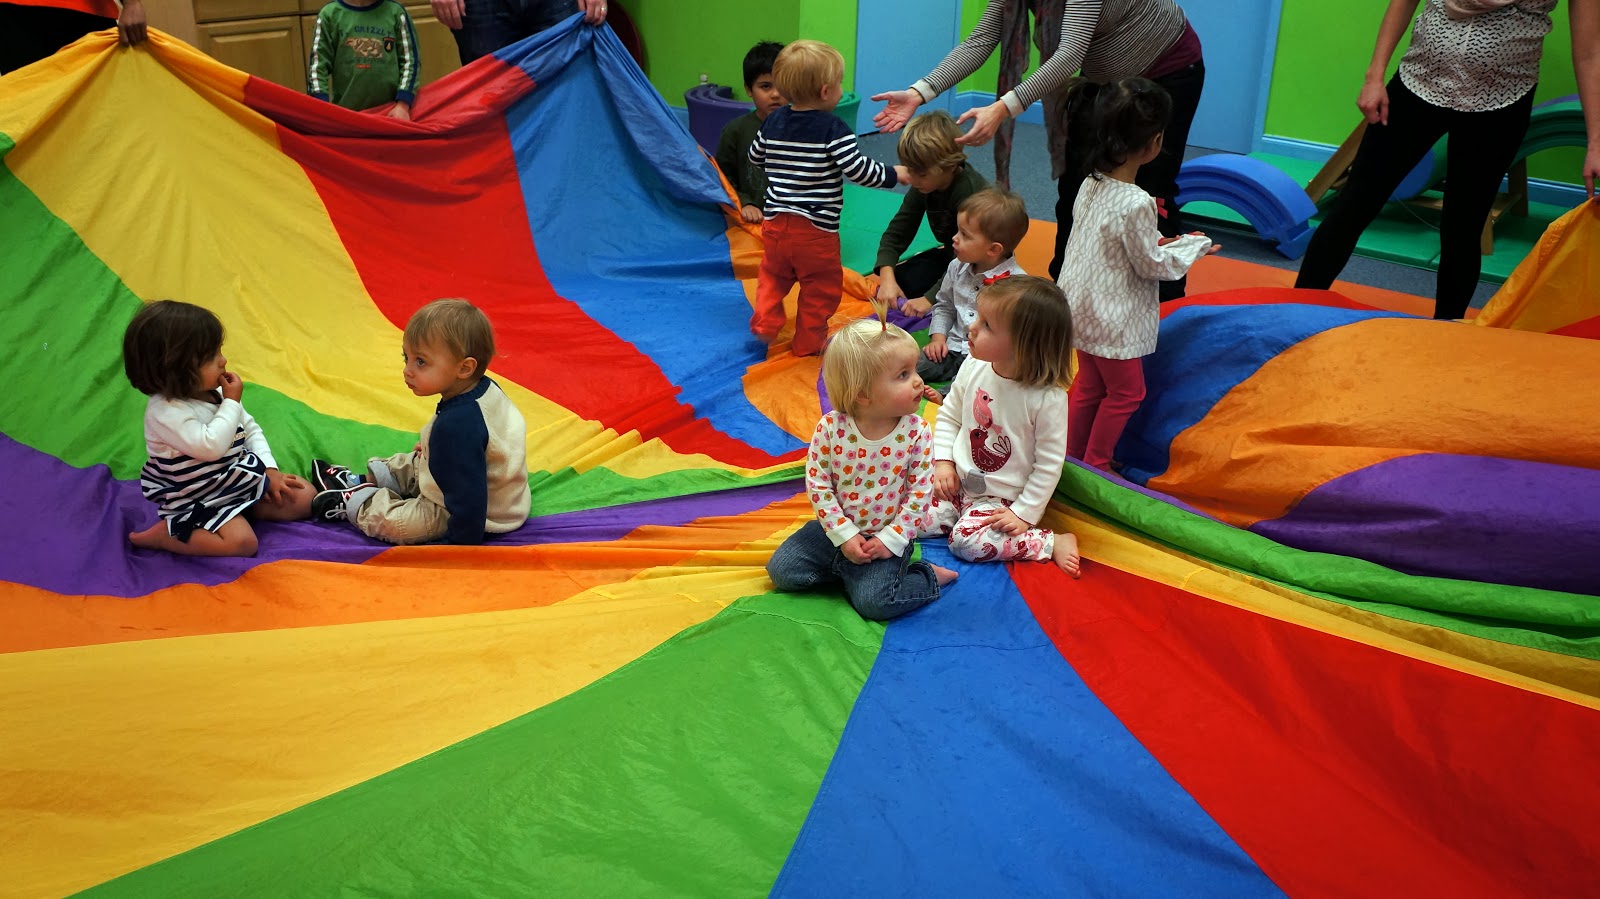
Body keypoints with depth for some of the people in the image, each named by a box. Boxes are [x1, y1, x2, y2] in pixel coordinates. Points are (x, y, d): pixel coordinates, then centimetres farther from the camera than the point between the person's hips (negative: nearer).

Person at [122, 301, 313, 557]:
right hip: (198, 502, -7)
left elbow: (250, 429, 13)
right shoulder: (164, 412, -24)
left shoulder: (216, 392, 1)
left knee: (303, 497, 1)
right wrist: (232, 403, -23)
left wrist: (269, 469, 0)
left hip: (241, 481, 8)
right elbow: (210, 446, -34)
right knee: (242, 541, -27)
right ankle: (164, 534, -7)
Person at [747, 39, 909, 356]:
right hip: (816, 228, -5)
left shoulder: (773, 122, 2)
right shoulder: (834, 129, -16)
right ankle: (809, 342, 20)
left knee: (774, 273, 28)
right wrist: (894, 175, -4)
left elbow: (755, 156, 17)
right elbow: (859, 170, -20)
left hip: (775, 221, 5)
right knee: (821, 286, 13)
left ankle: (765, 322, 18)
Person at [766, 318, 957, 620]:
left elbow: (920, 494, -12)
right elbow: (817, 483, -11)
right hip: (838, 529, 3)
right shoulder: (831, 427, -16)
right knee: (781, 569, -4)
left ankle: (928, 577, 6)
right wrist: (844, 535, -14)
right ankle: (847, 570, 12)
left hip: (888, 536, -2)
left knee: (874, 601, -20)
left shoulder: (916, 433, -16)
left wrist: (890, 540, -16)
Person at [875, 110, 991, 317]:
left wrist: (930, 299, -38)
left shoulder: (969, 191, -32)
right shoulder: (924, 185, -9)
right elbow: (897, 231, -9)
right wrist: (887, 278, -24)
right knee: (900, 281, -8)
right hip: (951, 254, 7)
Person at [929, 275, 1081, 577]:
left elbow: (1049, 464, -15)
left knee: (967, 542, -25)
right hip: (959, 481, 5)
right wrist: (943, 461, -3)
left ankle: (1051, 543, -8)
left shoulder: (1048, 399, -23)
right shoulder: (973, 368, -9)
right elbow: (949, 416, 7)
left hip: (1001, 499, -5)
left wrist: (1024, 513, -15)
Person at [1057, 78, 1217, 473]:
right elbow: (1151, 266, -16)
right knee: (1125, 392, 12)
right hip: (1113, 319, -8)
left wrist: (1151, 241, 8)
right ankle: (1095, 464, 23)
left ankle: (1072, 455, 35)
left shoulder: (1092, 184, -3)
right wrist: (1193, 246, -2)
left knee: (1088, 384, 23)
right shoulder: (1136, 205, -27)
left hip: (1083, 309, 8)